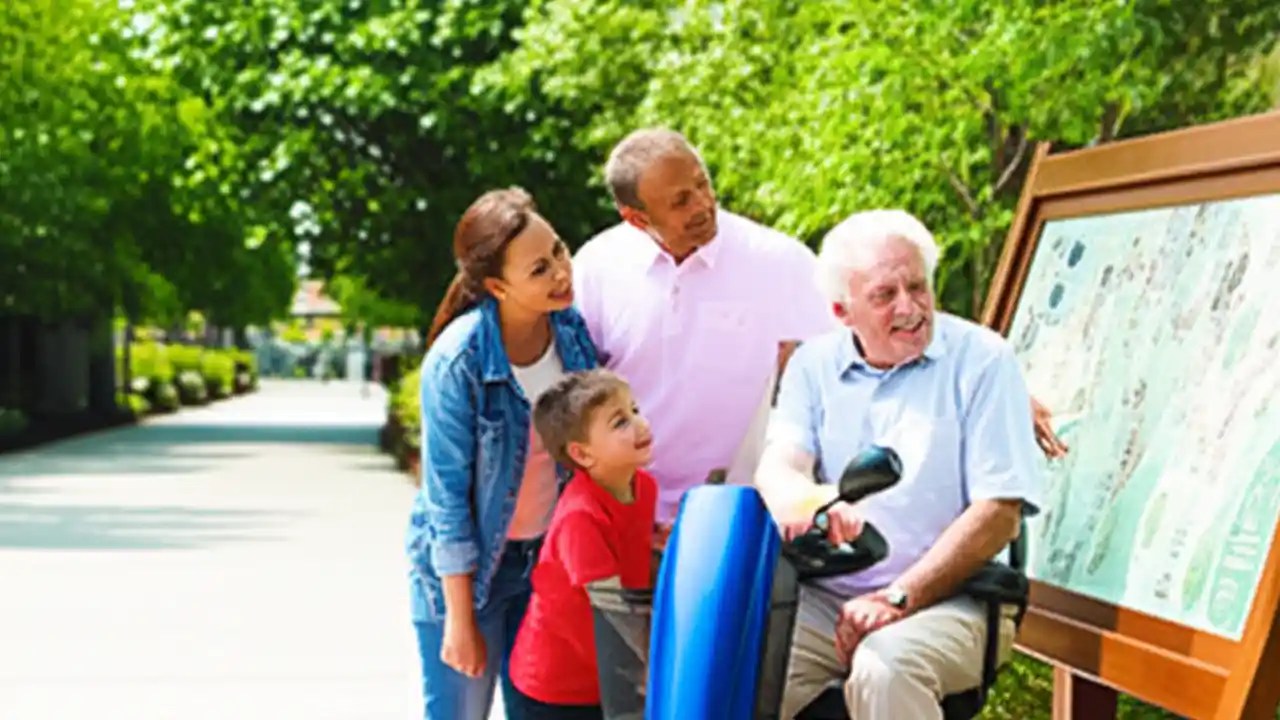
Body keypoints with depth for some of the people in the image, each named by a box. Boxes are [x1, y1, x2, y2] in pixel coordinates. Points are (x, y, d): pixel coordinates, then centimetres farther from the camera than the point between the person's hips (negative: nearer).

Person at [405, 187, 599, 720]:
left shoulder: (574, 331, -9)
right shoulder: (457, 361, -24)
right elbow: (448, 495, -17)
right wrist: (461, 617, -14)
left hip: (550, 558, 5)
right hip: (466, 563, -4)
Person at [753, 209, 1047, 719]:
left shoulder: (982, 361, -2)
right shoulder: (814, 365, 11)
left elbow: (998, 512, -8)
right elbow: (776, 467, -4)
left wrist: (898, 597, -14)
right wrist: (801, 500, -31)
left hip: (942, 601, -3)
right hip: (823, 599, 3)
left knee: (884, 668, -35)